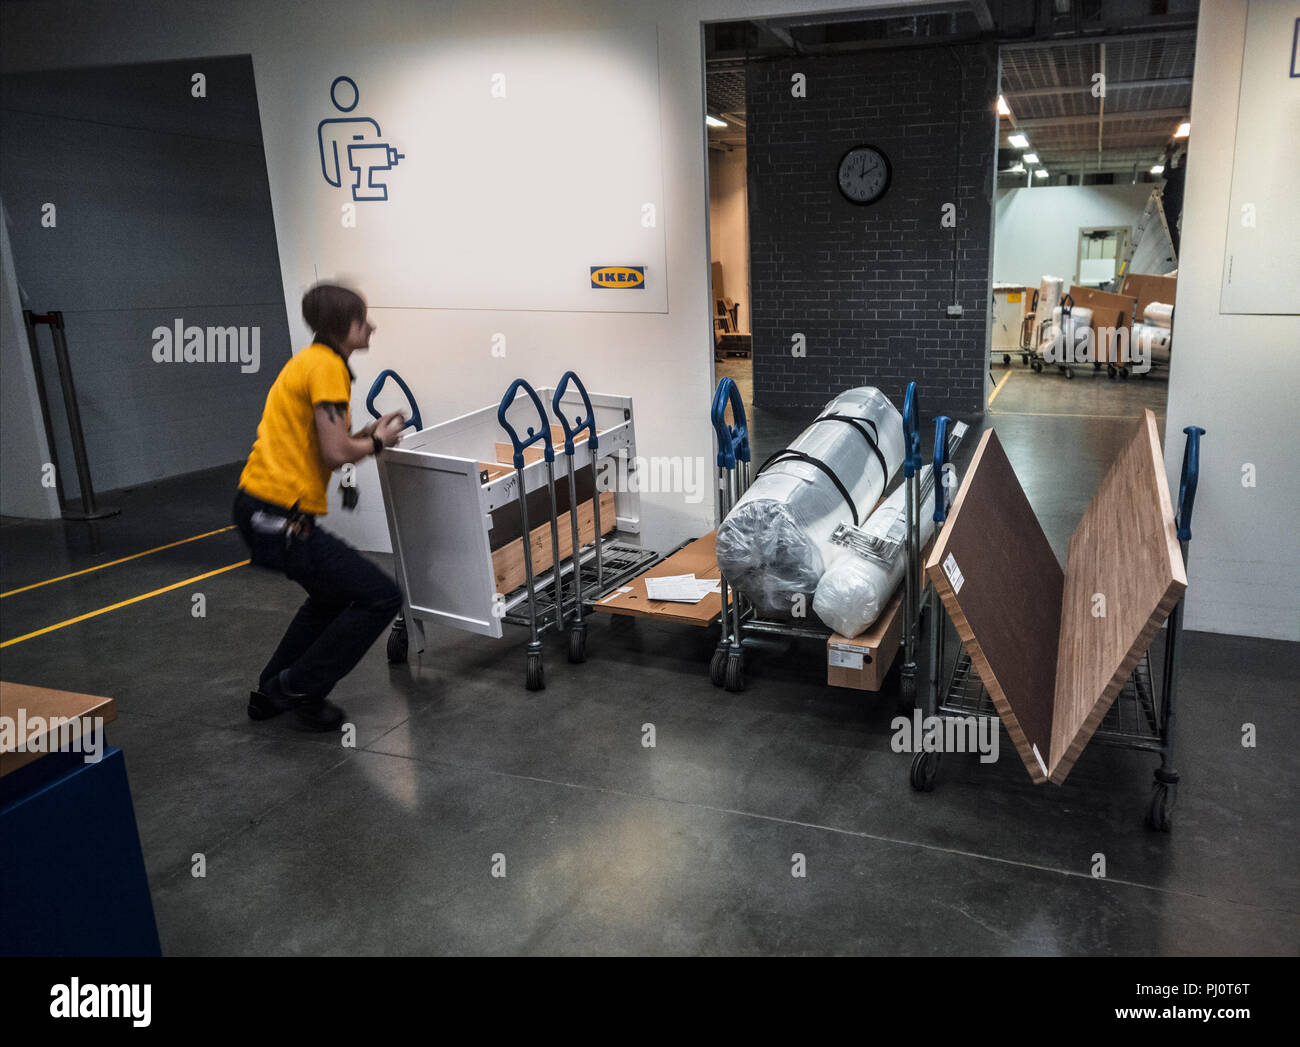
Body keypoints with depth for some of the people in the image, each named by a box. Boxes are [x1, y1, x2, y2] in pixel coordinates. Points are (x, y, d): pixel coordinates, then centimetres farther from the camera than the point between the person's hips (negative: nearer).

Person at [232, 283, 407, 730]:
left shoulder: (310, 361, 19)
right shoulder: (327, 366, -13)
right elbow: (336, 453, -20)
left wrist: (367, 433, 11)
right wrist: (377, 442, -2)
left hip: (256, 506, 11)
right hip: (281, 517, -11)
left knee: (335, 592, 29)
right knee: (381, 597, -5)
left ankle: (272, 692, 33)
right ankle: (301, 688, 5)